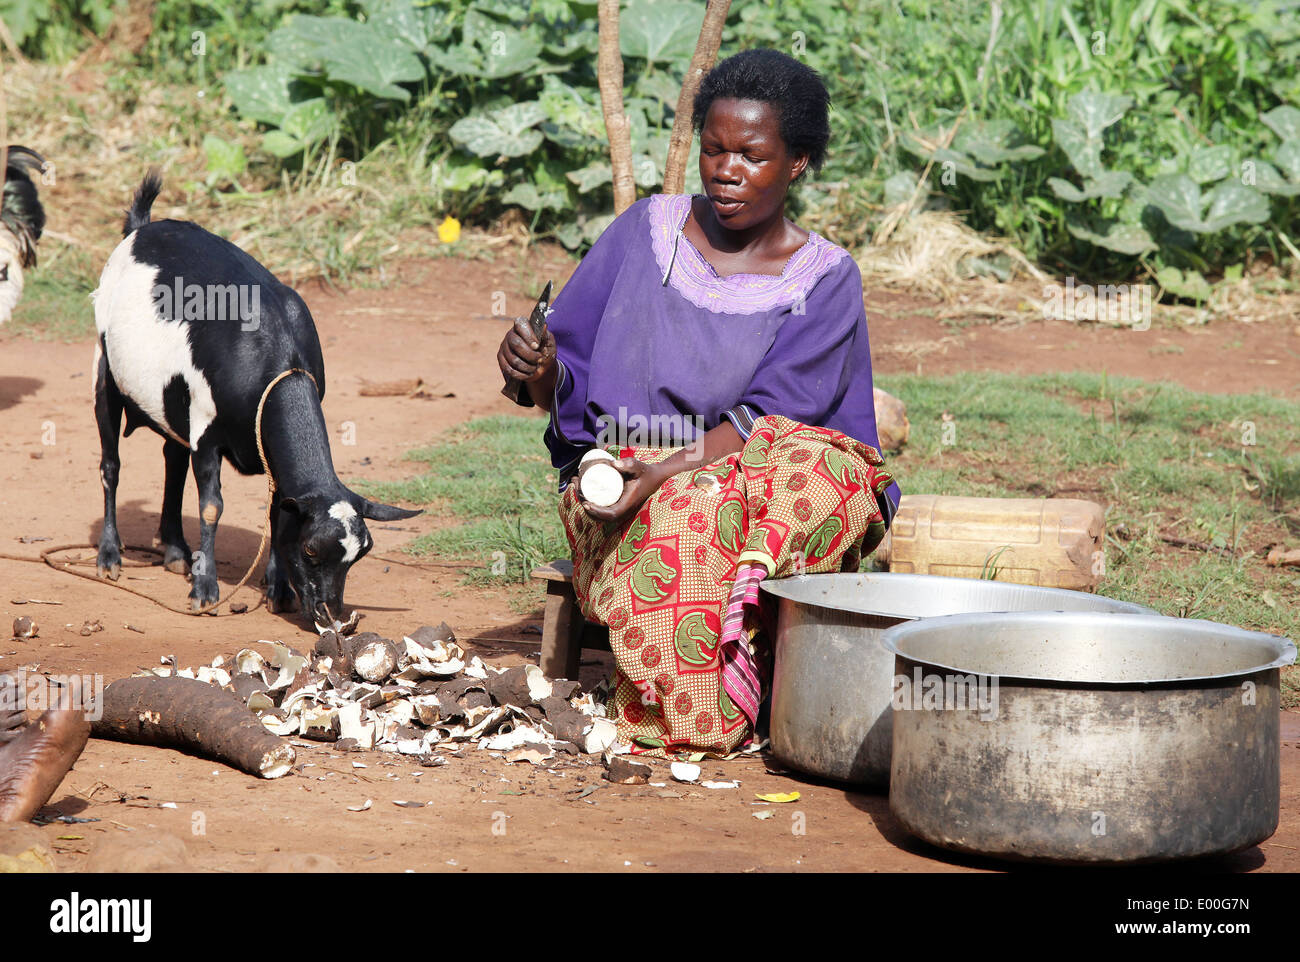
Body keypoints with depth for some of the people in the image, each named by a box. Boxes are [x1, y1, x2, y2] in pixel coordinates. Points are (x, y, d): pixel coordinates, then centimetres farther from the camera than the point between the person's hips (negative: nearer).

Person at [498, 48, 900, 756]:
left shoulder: (823, 280, 1)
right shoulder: (646, 230, 8)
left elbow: (764, 419, -12)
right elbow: (565, 393, 10)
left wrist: (666, 472, -28)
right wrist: (538, 369, -15)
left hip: (746, 478, 0)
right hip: (626, 488, 0)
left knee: (831, 466, -35)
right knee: (695, 518, -36)